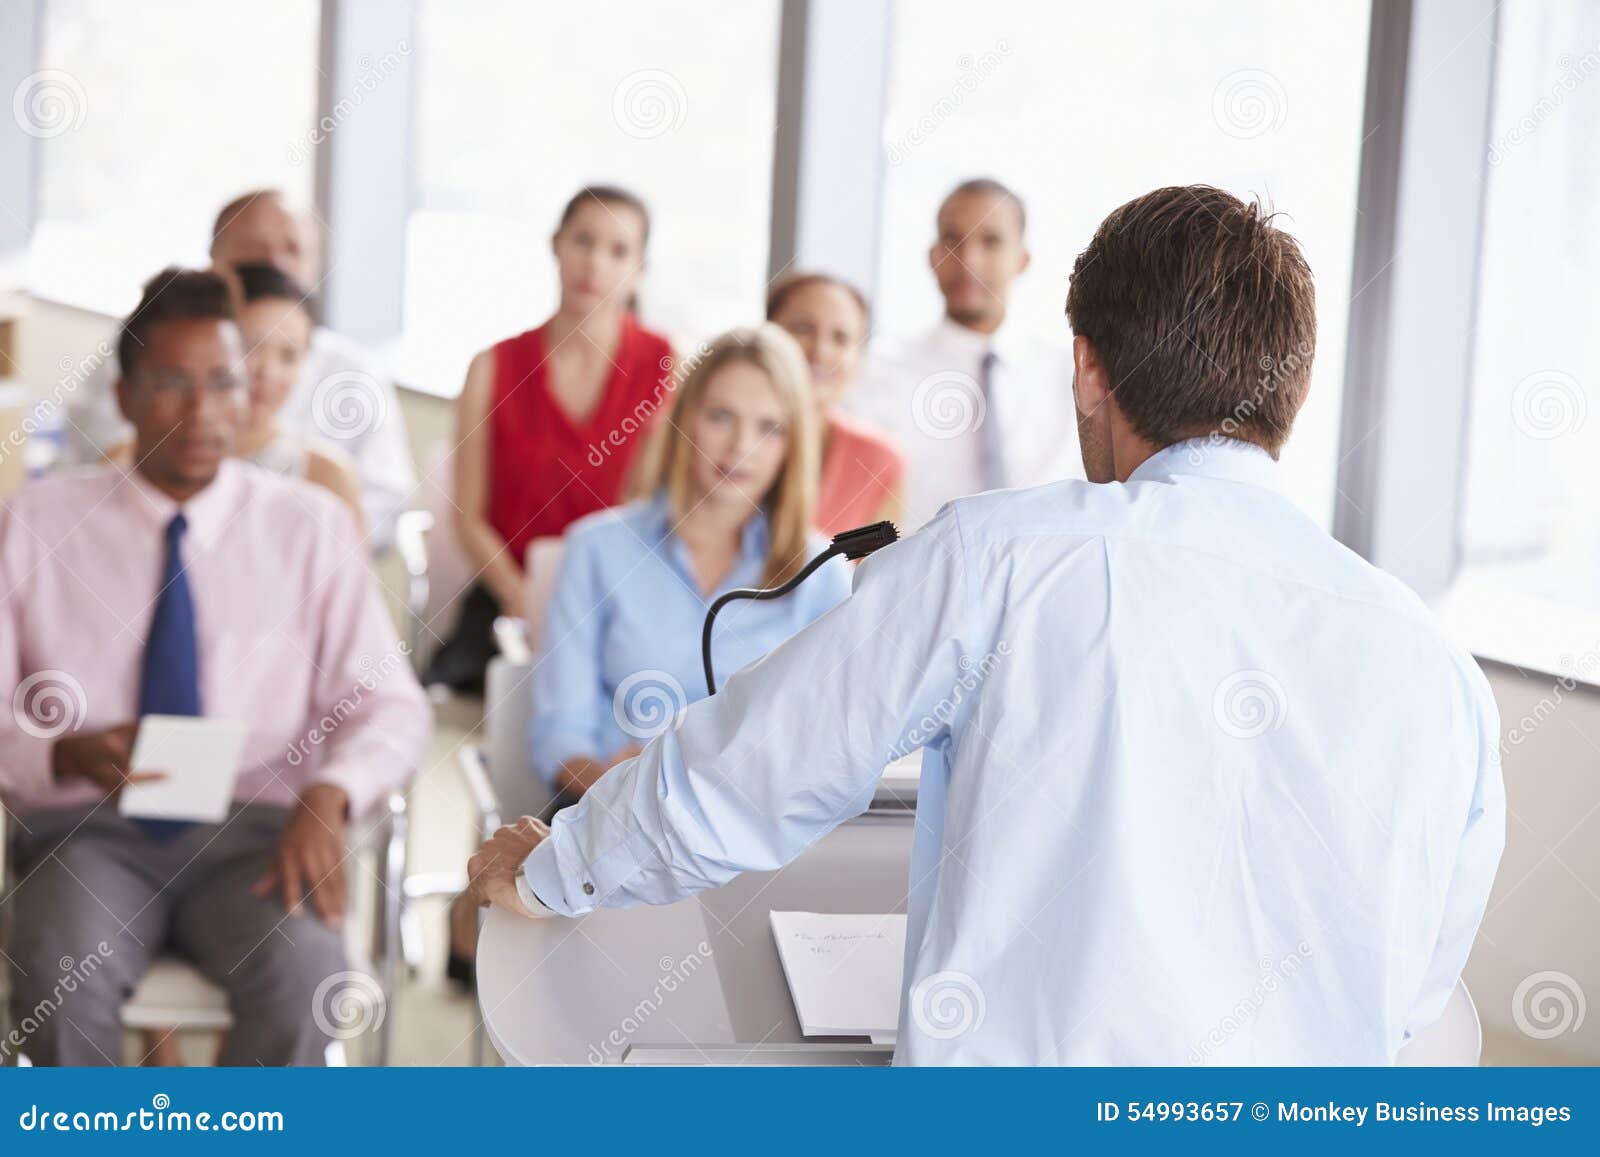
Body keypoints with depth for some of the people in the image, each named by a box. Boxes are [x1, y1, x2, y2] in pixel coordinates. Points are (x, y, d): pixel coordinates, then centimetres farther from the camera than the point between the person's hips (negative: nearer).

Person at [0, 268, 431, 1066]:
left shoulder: (309, 525, 6)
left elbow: (391, 706, 3)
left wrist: (329, 797, -17)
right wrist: (65, 755, -18)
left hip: (252, 831, 0)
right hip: (87, 829, 0)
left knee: (302, 971, -31)